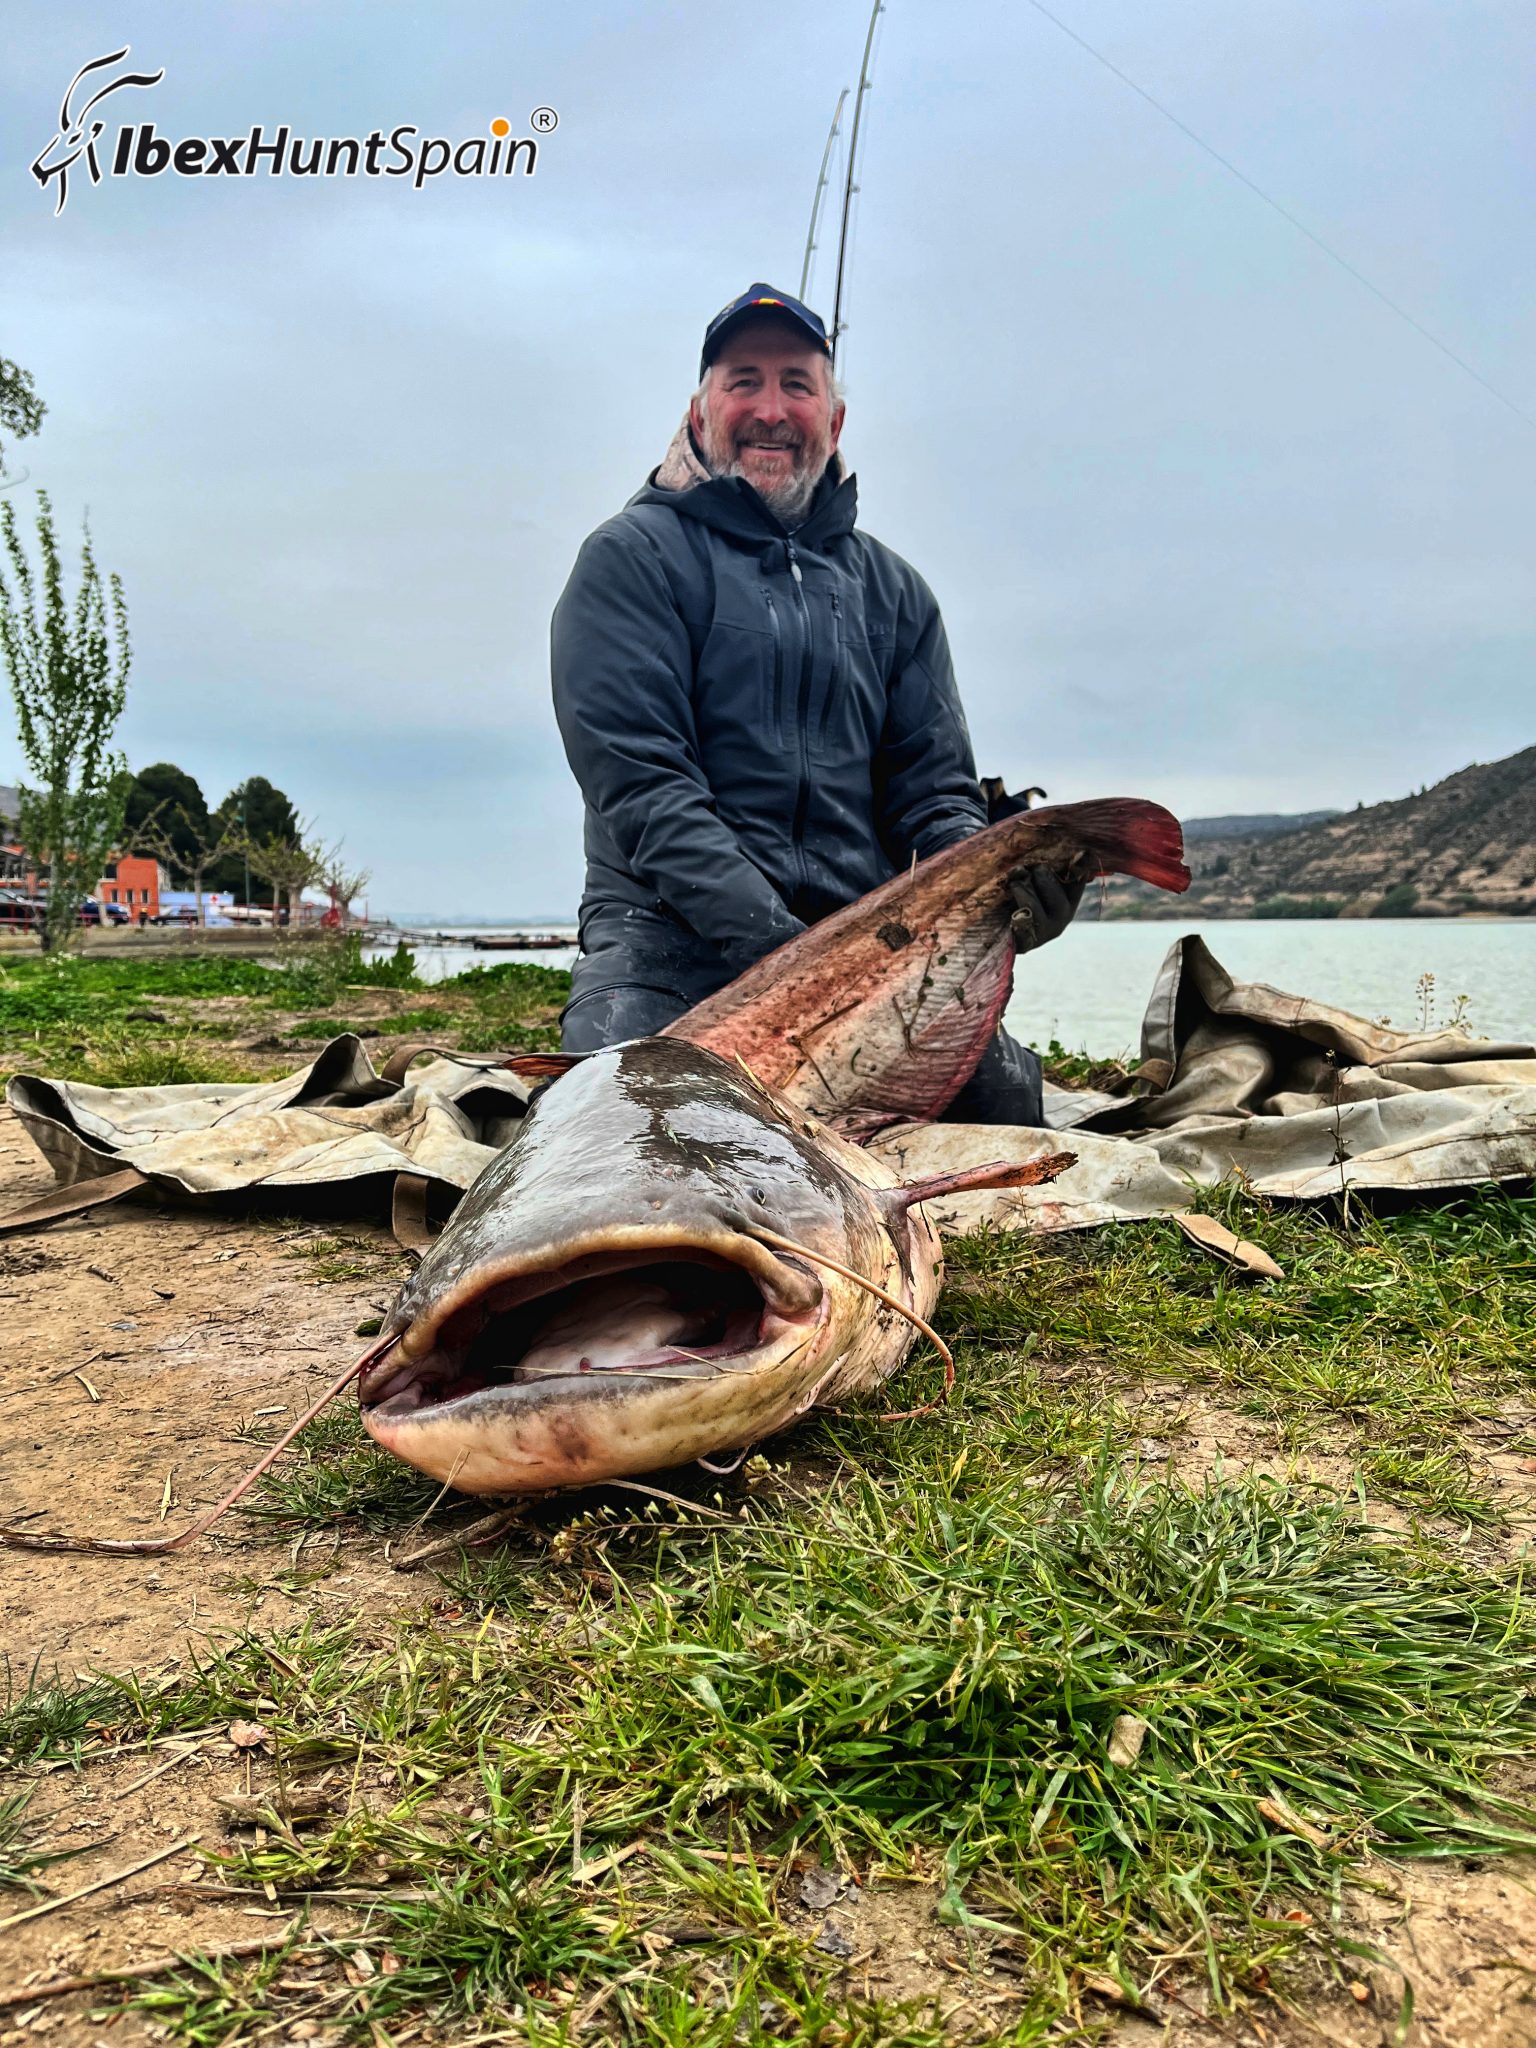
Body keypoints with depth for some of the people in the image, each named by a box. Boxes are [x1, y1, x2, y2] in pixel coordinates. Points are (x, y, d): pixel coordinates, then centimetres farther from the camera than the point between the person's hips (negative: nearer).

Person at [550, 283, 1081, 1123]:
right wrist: (772, 936, -20)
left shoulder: (894, 590, 20)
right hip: (672, 937, -3)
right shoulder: (632, 558, 5)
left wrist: (1000, 881, -10)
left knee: (1004, 1090, -22)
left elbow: (934, 791, 15)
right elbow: (638, 778, -8)